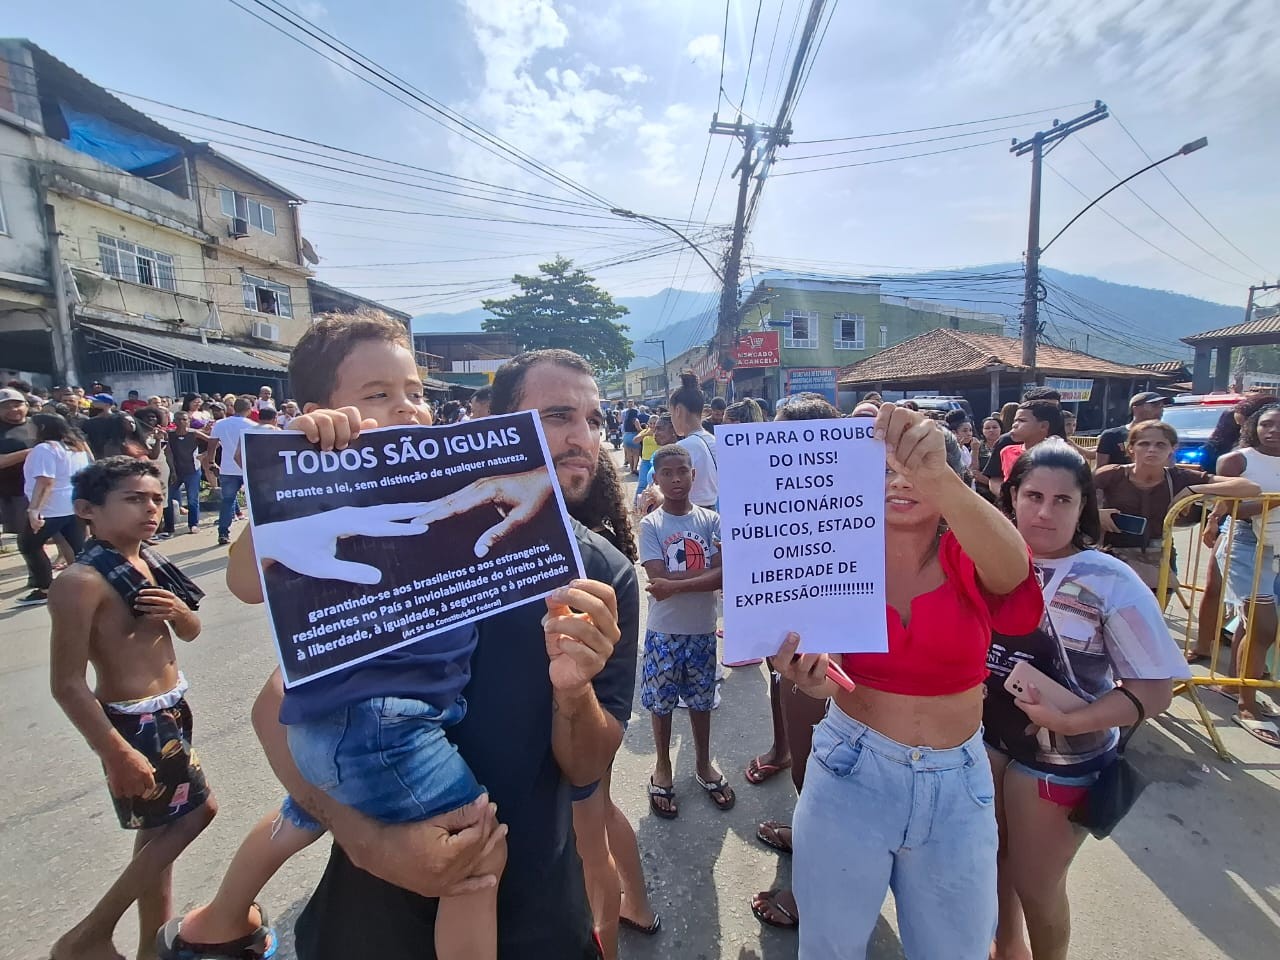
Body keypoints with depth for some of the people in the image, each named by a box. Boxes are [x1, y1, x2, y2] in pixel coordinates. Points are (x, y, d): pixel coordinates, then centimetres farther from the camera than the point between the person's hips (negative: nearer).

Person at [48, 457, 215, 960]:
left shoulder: (149, 563, 3)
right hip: (133, 722, -8)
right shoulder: (81, 581, -21)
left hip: (170, 709, 8)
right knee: (197, 809, 2)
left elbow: (191, 633, 11)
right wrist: (116, 754, -21)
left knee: (162, 829, 19)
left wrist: (178, 611, -12)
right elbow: (67, 685, -22)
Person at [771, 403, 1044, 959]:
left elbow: (1011, 567, -33)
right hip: (850, 771, 0)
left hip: (956, 782, 1)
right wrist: (813, 678, -42)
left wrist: (937, 477, -51)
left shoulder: (970, 558, -8)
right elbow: (828, 661, -17)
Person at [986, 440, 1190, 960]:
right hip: (984, 737, 4)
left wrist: (1070, 722, -27)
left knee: (1035, 885, 15)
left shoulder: (1111, 584, -18)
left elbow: (1155, 689, -15)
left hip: (1058, 761, -3)